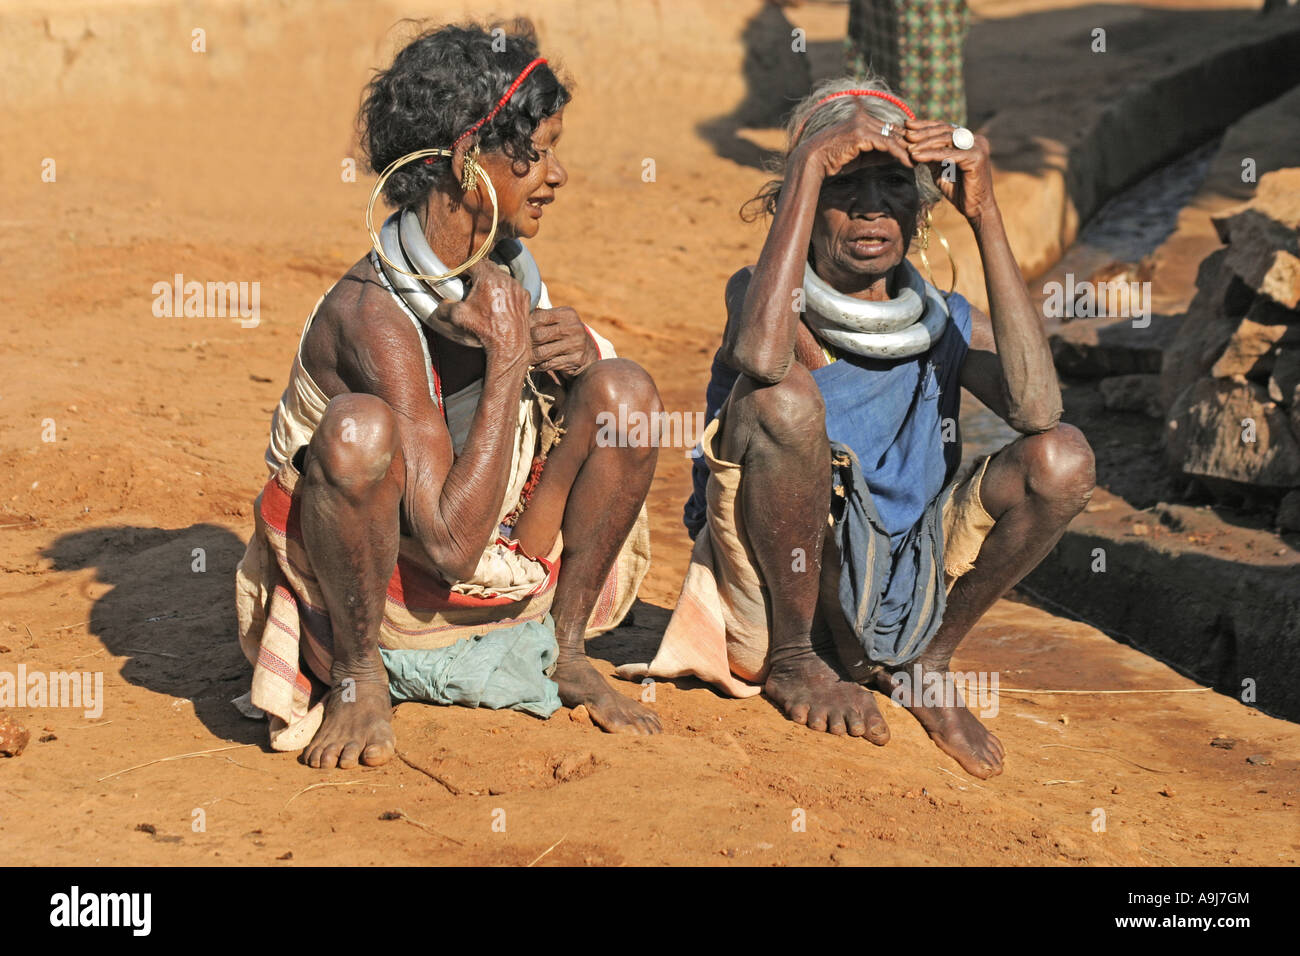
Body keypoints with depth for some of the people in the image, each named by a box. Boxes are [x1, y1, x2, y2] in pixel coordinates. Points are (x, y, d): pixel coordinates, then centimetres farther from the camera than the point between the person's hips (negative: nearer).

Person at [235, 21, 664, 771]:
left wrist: (575, 357, -16)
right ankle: (360, 678, -14)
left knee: (626, 391, -12)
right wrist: (508, 359, -29)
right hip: (372, 600, -7)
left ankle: (560, 650, 4)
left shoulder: (508, 266, -3)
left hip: (504, 579, 7)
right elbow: (453, 545, -31)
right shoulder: (375, 315, -27)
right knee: (359, 429, -36)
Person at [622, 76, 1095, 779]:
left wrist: (985, 215, -18)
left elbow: (1036, 409, -18)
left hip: (900, 593, 4)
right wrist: (810, 162, -27)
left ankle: (920, 665, 5)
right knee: (785, 398, -29)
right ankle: (793, 663, -10)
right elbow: (761, 356, -33)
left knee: (1062, 459, -14)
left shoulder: (947, 327, 4)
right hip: (772, 607, -4)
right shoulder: (758, 294, -6)